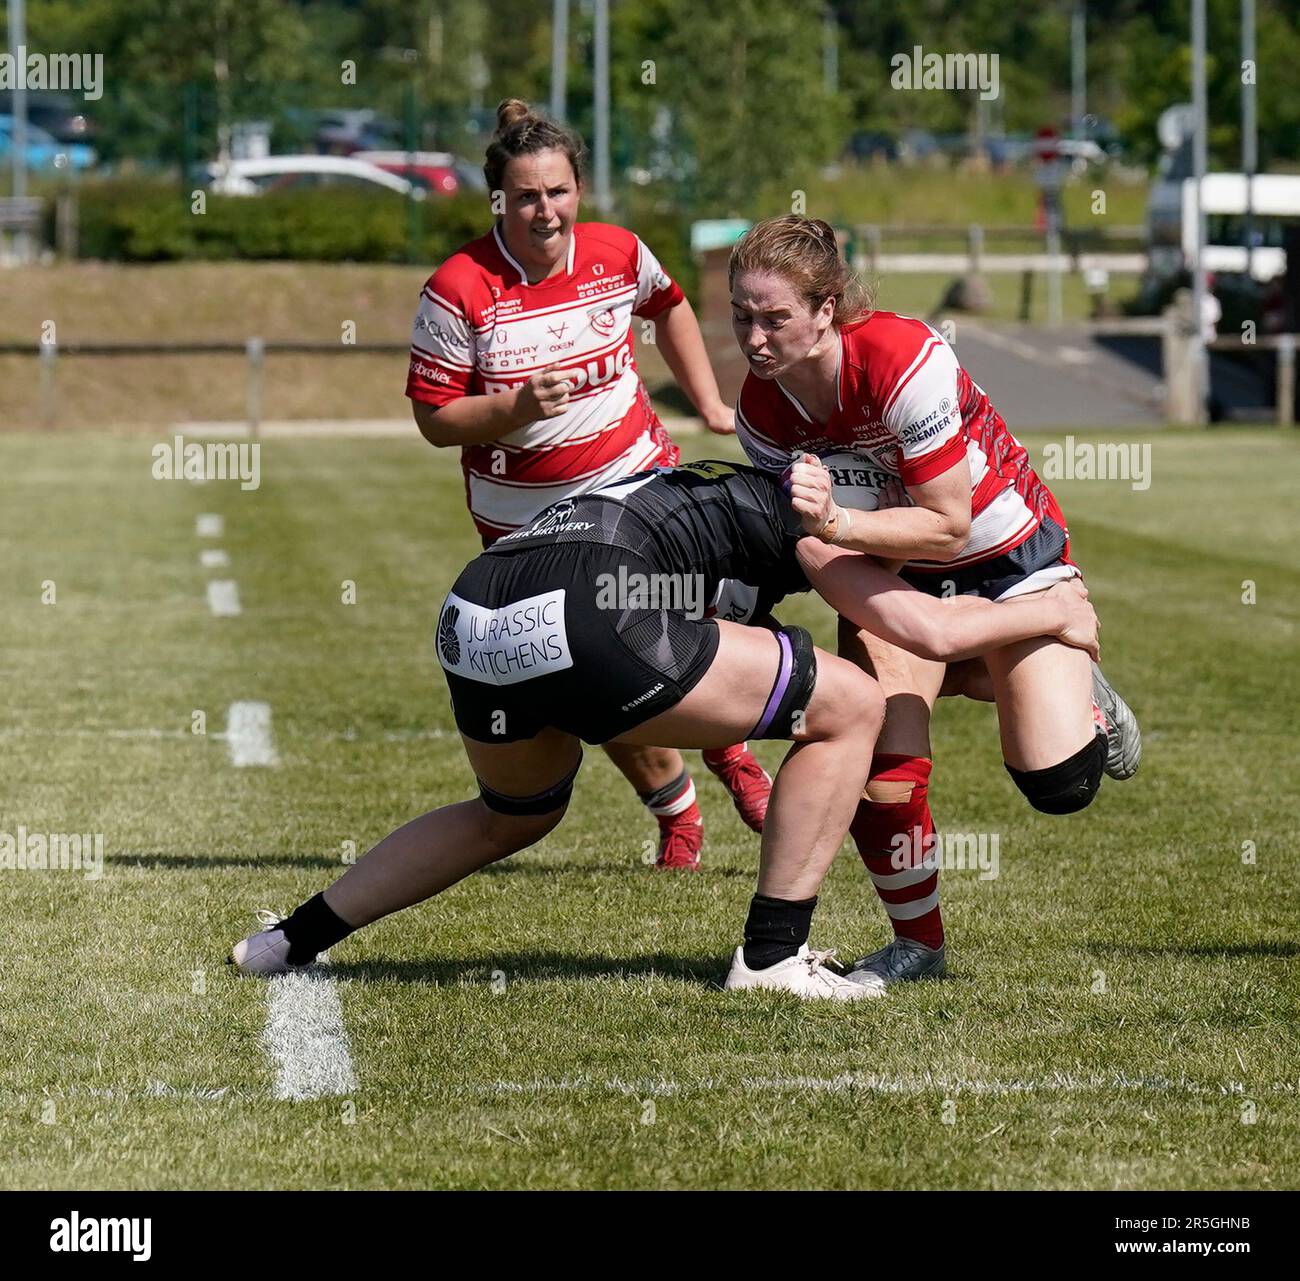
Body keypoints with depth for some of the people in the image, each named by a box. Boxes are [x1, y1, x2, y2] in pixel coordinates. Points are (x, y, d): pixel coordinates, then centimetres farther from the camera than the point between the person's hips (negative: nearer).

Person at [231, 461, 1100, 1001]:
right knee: (850, 706, 5)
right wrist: (1054, 612, 24)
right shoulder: (800, 510, 15)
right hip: (579, 619, -9)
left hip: (470, 620, 9)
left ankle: (290, 942, 35)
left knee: (517, 814, 38)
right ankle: (775, 955, 8)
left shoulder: (713, 491, 37)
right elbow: (929, 631, 8)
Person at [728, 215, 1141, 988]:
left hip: (1009, 552, -4)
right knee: (883, 778, -16)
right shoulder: (762, 410, -16)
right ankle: (918, 944, 11)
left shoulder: (905, 360, -33)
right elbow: (809, 533, -3)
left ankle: (1080, 693, 23)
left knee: (1059, 781, -15)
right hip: (898, 569, 4)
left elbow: (947, 525, -29)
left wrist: (837, 523, -40)